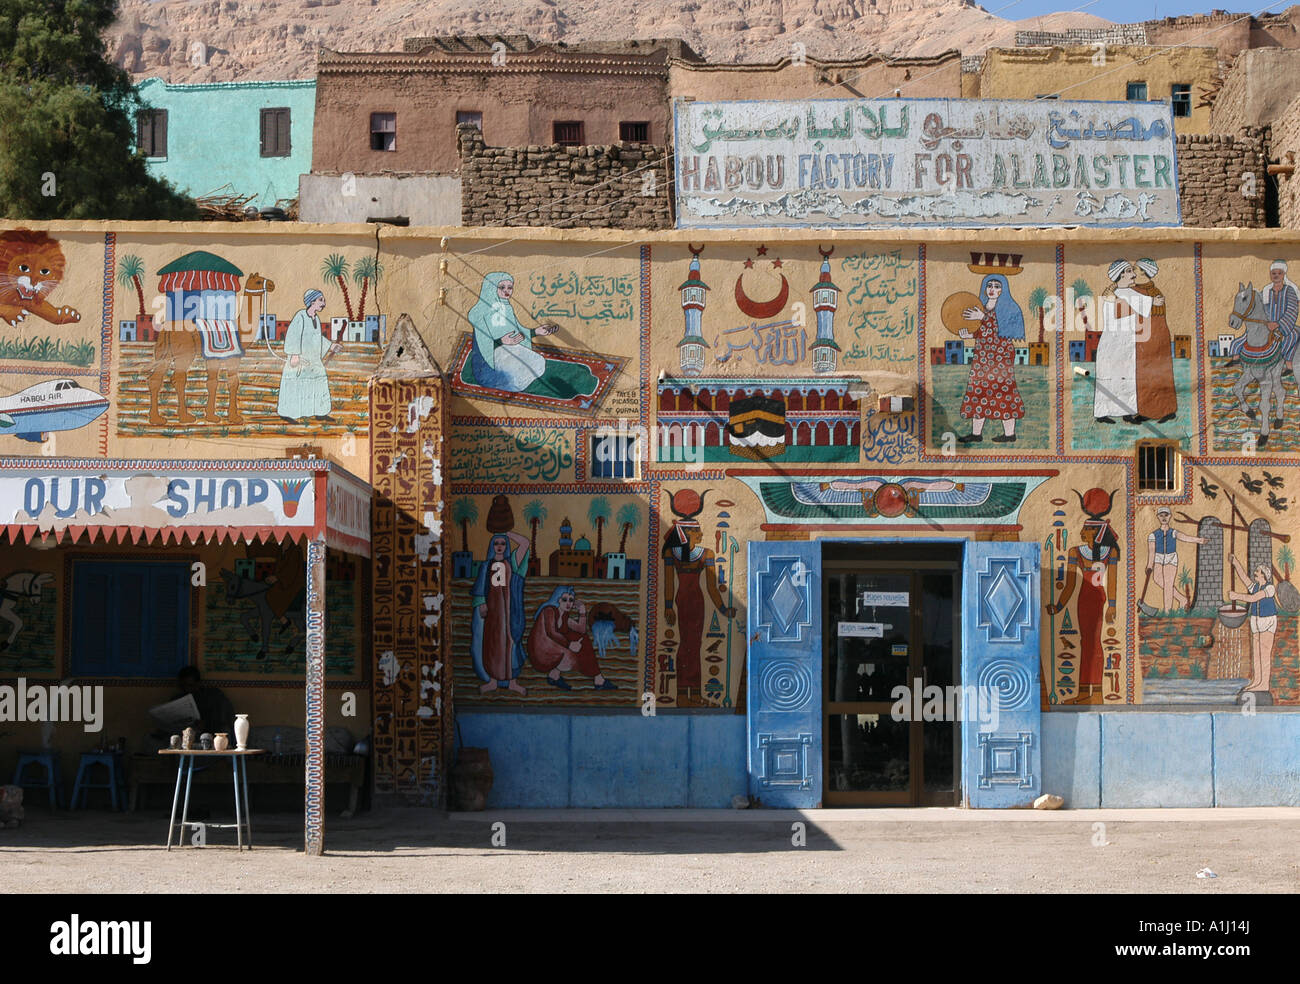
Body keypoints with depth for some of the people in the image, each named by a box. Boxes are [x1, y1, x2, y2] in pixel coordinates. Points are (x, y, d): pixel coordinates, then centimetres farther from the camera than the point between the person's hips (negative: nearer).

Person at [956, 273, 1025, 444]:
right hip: (982, 353, 6)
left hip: (1001, 354, -6)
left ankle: (1009, 433, -3)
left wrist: (984, 318, -22)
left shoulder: (1009, 307, -2)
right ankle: (976, 433, 4)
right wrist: (969, 335, -3)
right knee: (978, 389, 2)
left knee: (1002, 388, -7)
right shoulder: (980, 308, 15)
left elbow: (1002, 329, -16)